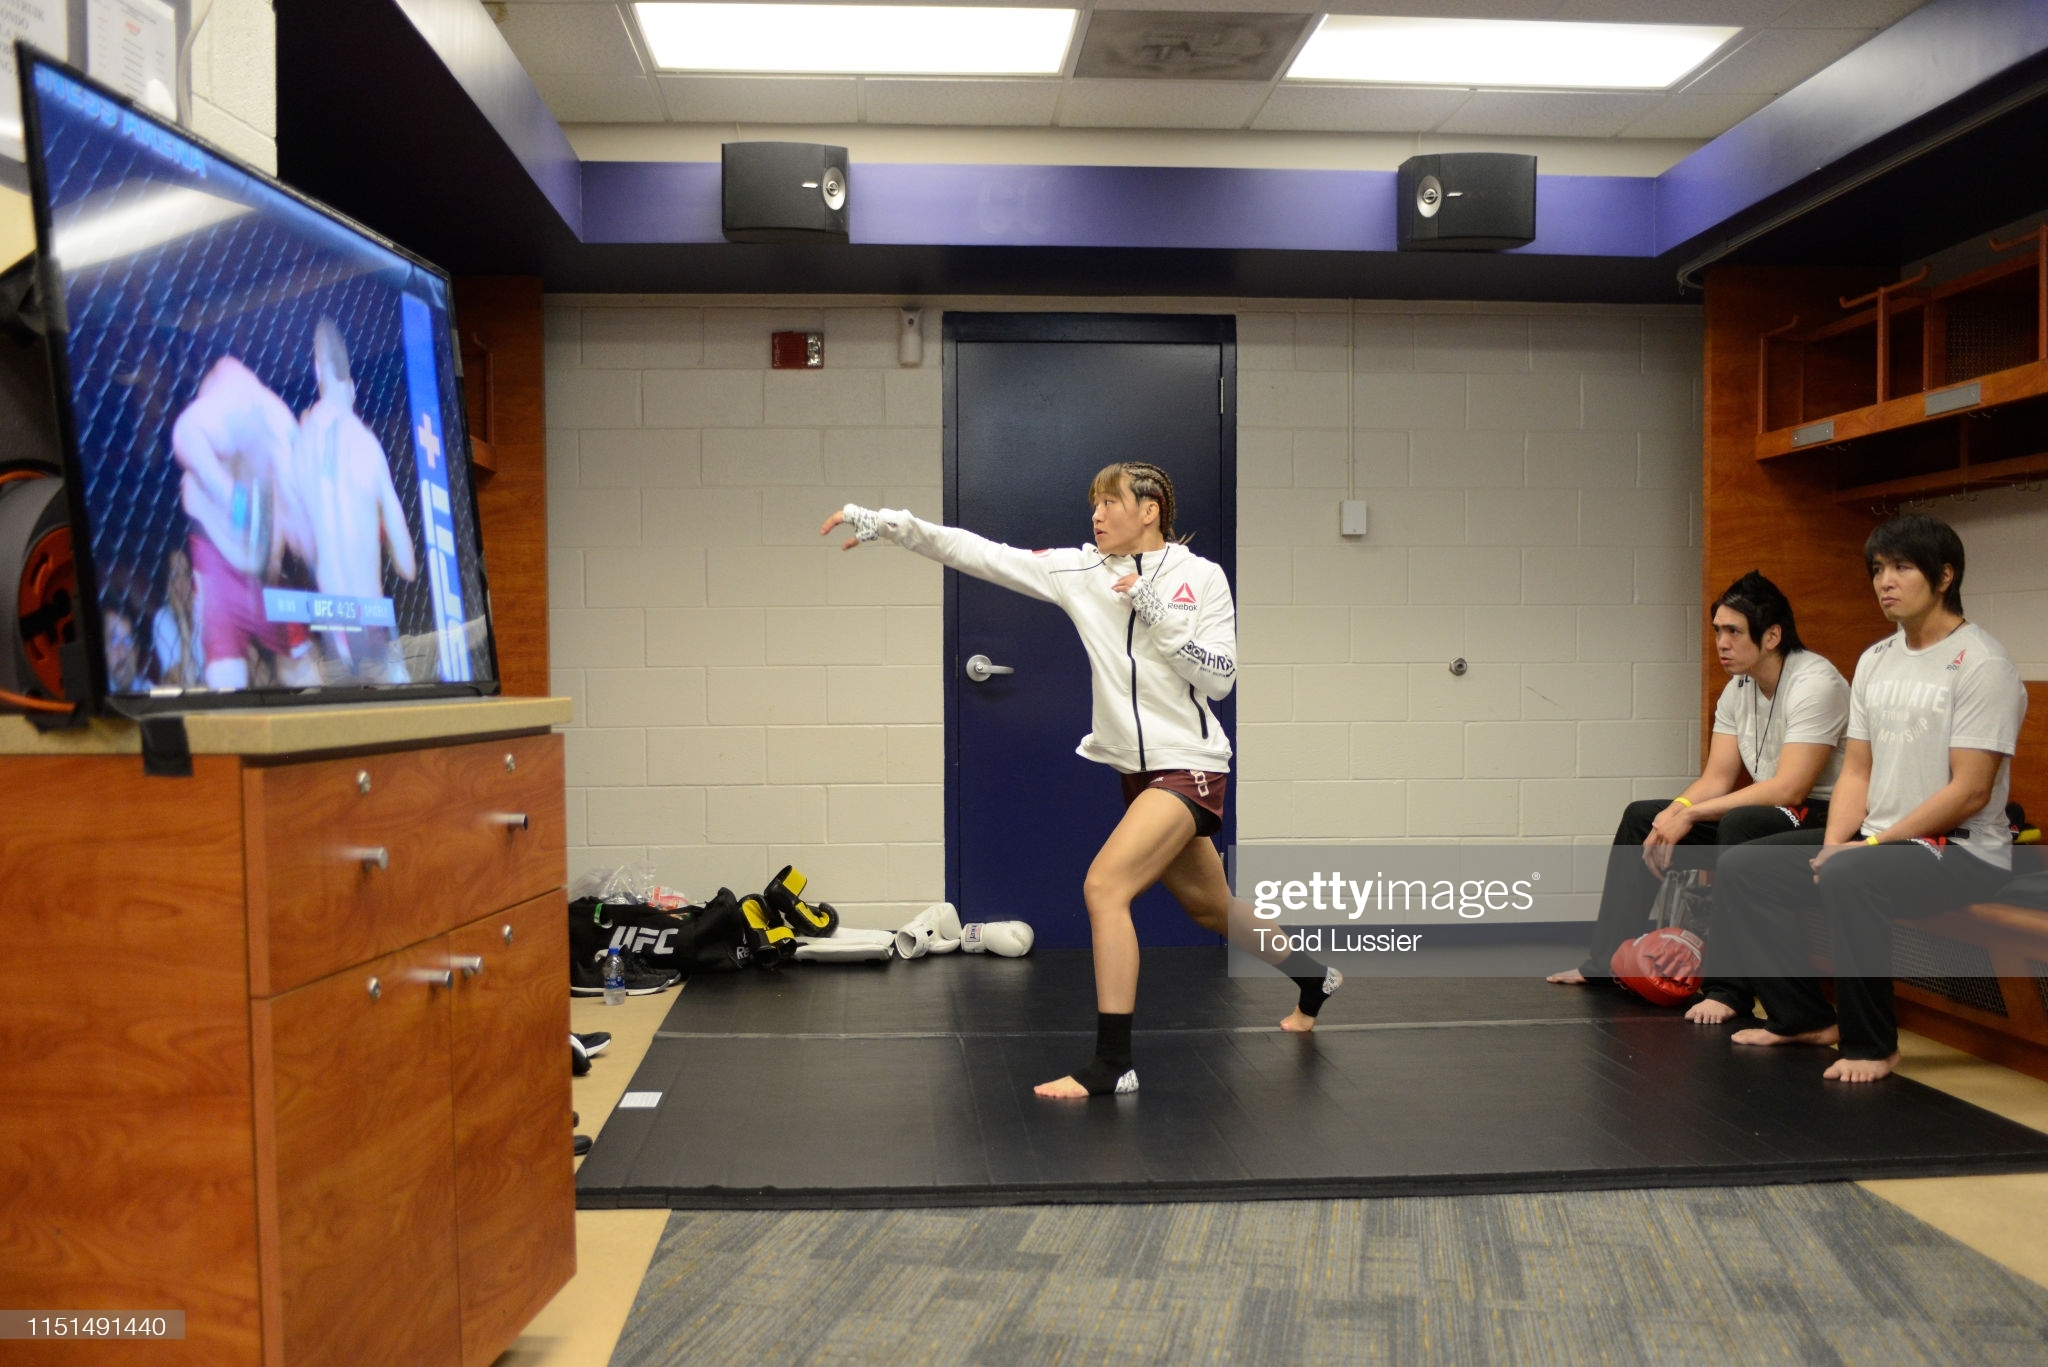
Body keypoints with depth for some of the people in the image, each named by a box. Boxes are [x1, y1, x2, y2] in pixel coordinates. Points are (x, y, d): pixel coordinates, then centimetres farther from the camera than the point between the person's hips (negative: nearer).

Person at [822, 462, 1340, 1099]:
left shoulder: (1202, 576, -8)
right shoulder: (1081, 571, 1)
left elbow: (1220, 677, -13)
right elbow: (980, 553, -6)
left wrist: (1153, 610, -20)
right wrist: (882, 521, -14)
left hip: (1189, 766, -6)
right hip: (1135, 768, 6)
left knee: (1104, 886, -22)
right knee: (1210, 910, 21)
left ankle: (1112, 1065, -14)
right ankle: (1314, 979, 47)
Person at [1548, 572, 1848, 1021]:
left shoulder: (1815, 683, -21)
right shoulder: (1738, 689, 6)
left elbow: (1788, 788, -29)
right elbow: (1717, 777, 5)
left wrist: (1690, 815, -26)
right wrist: (1675, 813, -15)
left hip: (1824, 819, -9)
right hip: (1768, 809, 9)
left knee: (1741, 825, -39)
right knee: (1641, 816, 7)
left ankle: (1728, 989, -33)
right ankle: (1608, 960, 12)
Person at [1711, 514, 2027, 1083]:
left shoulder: (1982, 664, -14)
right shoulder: (1874, 661, 10)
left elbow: (1969, 792, -19)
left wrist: (1874, 843, -20)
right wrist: (1833, 843, -5)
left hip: (1962, 850, -8)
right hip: (1876, 839, 8)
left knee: (1848, 879, -37)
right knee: (1741, 869, -1)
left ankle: (1871, 1045, -17)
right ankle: (1805, 1018, 10)